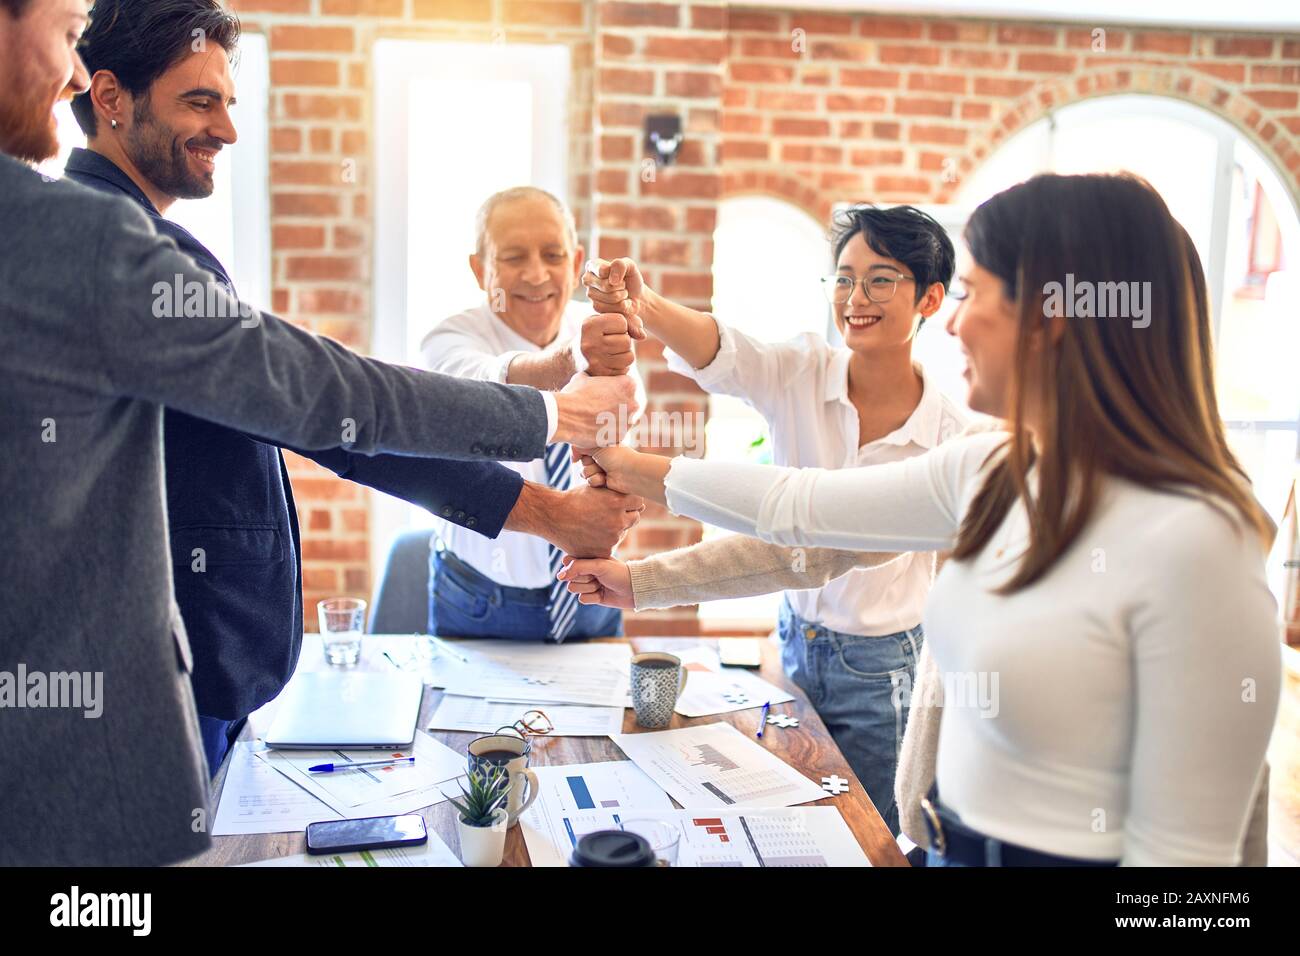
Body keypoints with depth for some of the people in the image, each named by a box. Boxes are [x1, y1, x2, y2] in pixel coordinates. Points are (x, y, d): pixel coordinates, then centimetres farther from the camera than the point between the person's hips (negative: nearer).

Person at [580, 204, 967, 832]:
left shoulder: (950, 432, -13)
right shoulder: (800, 374, -10)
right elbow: (721, 355, -31)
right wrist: (641, 304, -51)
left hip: (883, 672, -2)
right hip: (794, 644, 2)